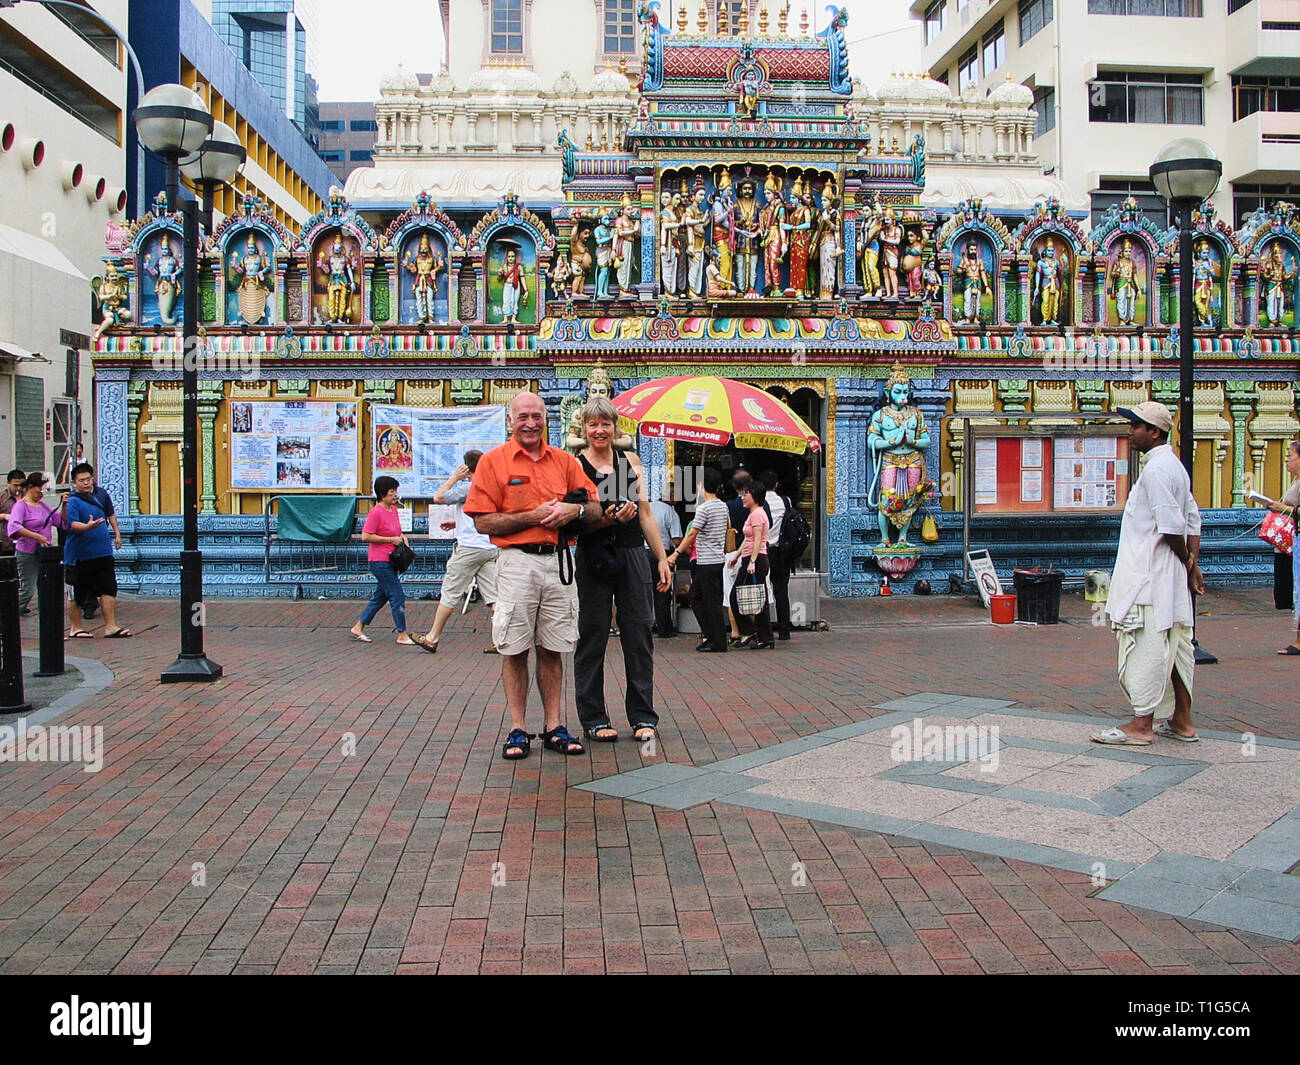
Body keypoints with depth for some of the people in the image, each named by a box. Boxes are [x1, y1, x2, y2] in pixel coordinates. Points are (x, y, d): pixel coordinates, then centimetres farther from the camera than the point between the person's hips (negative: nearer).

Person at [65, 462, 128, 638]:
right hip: (79, 554, -5)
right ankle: (75, 628, 18)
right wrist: (89, 526, -43)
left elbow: (110, 514, 24)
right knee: (76, 593, 5)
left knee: (109, 588, 2)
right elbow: (72, 524, -26)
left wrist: (117, 533, 22)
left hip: (103, 551, 5)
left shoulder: (101, 494, 8)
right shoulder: (73, 501, -11)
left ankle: (111, 626, 7)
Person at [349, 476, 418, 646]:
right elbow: (366, 536, -20)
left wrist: (401, 536, 4)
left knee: (380, 596, 15)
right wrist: (391, 539, -18)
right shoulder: (376, 512, -16)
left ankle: (358, 627, 25)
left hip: (390, 560, 9)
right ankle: (402, 635, 1)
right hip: (380, 561, -9)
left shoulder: (393, 509, 10)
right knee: (397, 596, -6)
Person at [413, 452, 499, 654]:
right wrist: (458, 523, 29)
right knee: (494, 595, 4)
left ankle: (432, 638, 11)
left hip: (469, 548, -7)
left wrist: (454, 478, 2)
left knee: (450, 593, 2)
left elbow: (438, 497, -4)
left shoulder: (467, 487, -10)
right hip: (491, 548, 7)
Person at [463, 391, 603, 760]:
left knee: (552, 649, 8)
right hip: (517, 562, -3)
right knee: (515, 650, 1)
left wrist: (574, 510, -11)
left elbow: (596, 510, 12)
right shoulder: (493, 461, 1)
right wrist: (535, 516, -13)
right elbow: (483, 522, -6)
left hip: (559, 561, 3)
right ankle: (517, 730, 10)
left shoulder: (564, 461, 11)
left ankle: (554, 727, 15)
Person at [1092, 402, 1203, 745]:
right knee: (1175, 646, 13)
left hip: (1150, 576, -10)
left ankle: (1141, 725, -1)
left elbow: (1172, 527, -19)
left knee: (1146, 647, -6)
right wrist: (1191, 563, 11)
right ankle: (1182, 721, 20)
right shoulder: (1174, 465, 17)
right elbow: (1192, 520, 17)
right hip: (1171, 577, 10)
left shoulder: (1156, 468, -15)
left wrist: (1185, 562, -5)